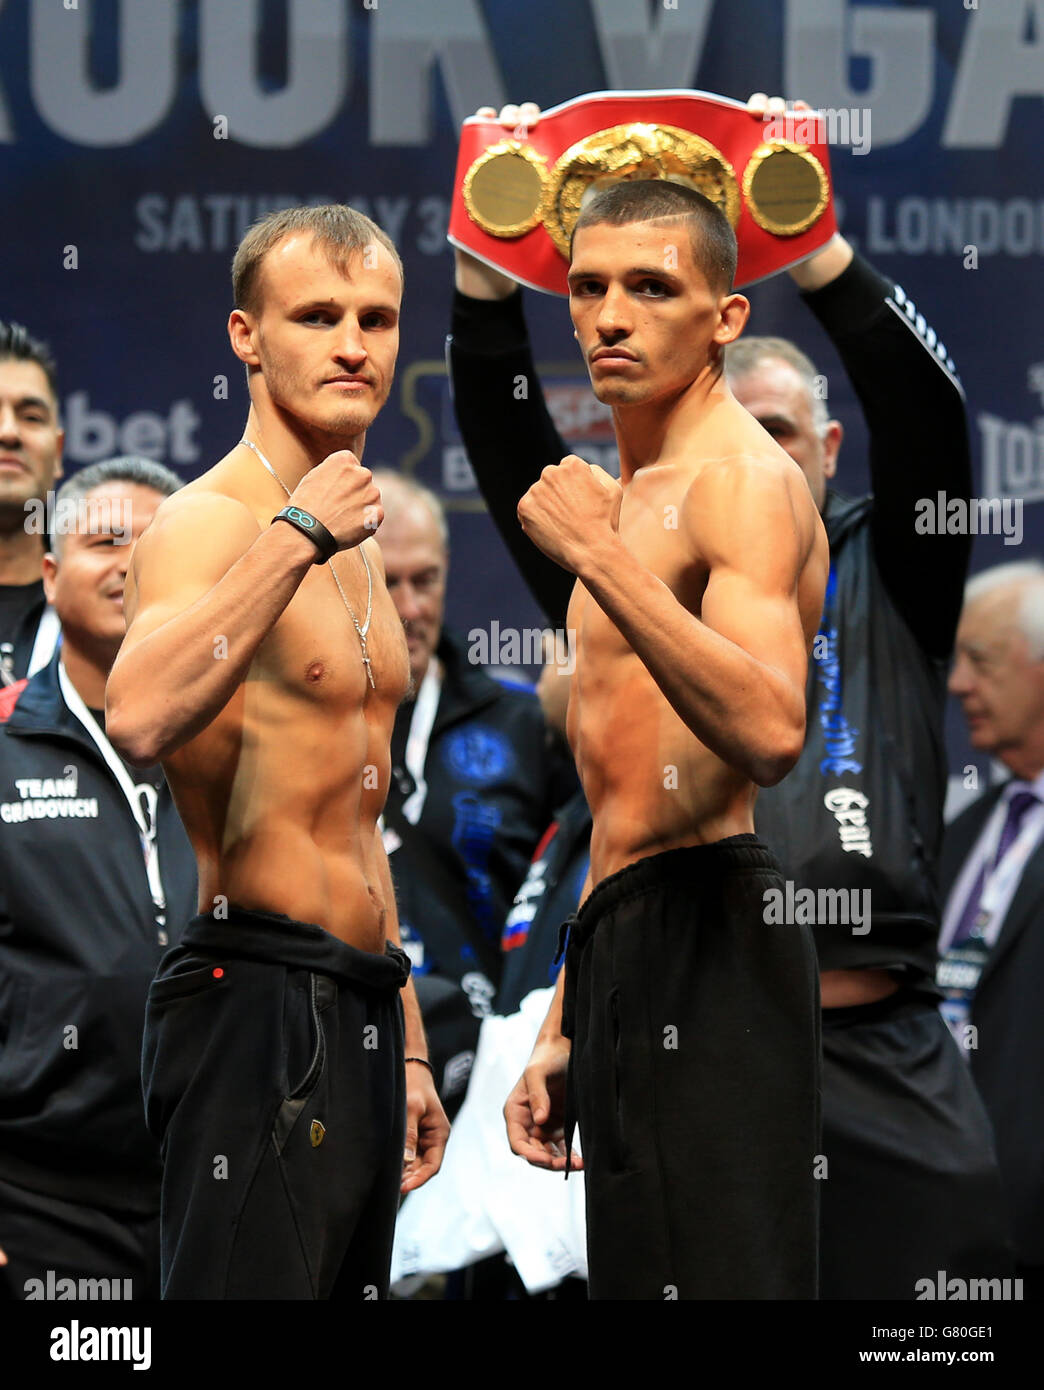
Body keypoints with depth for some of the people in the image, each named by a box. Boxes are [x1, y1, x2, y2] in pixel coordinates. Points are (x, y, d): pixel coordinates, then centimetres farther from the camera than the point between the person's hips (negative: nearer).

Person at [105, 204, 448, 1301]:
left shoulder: (355, 551, 20)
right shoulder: (209, 522, -10)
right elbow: (141, 718, -33)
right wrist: (297, 537, -28)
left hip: (359, 1005, 9)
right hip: (258, 1000, -9)